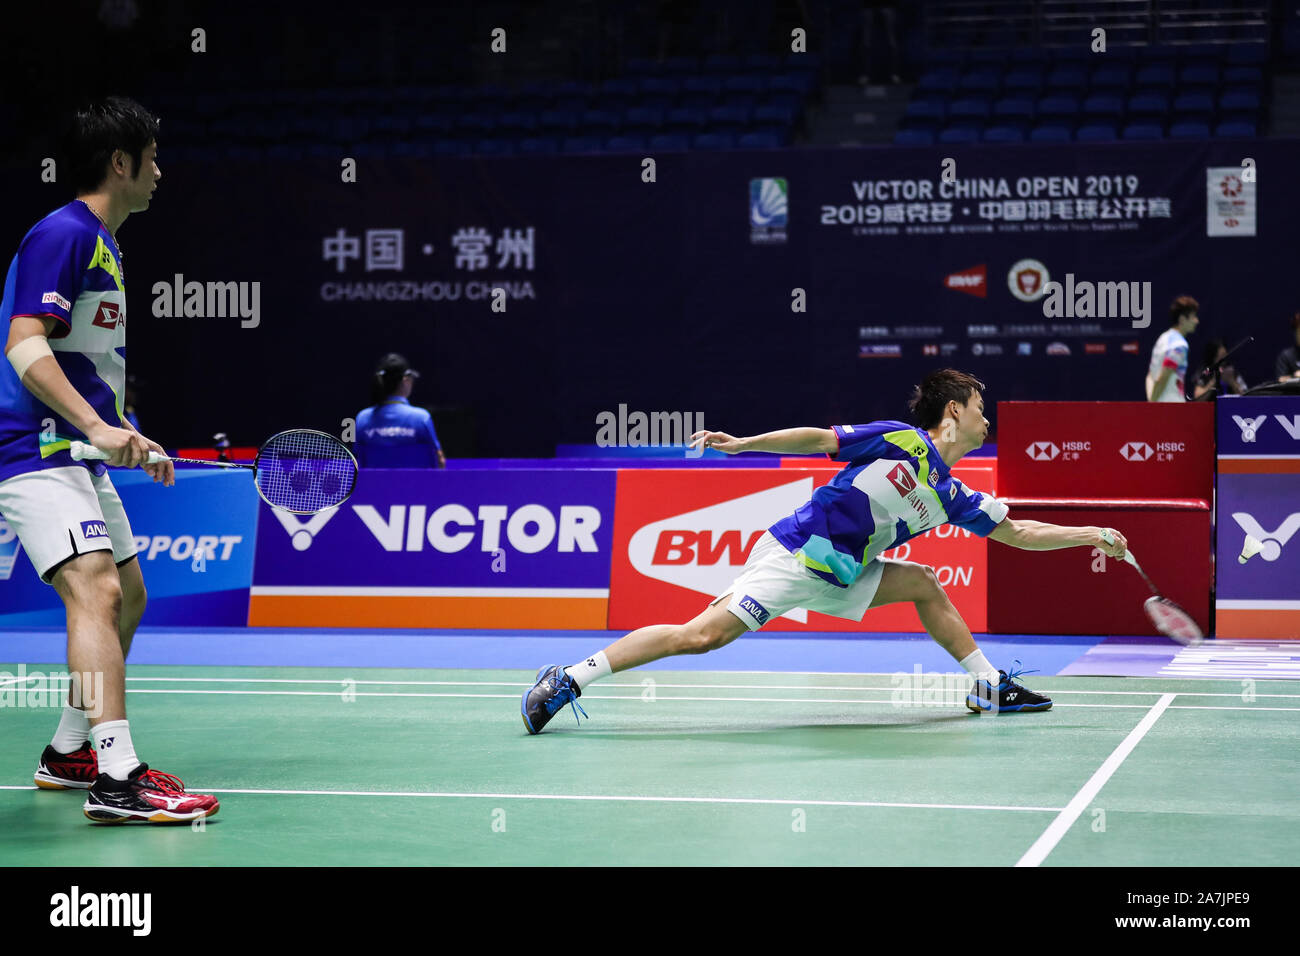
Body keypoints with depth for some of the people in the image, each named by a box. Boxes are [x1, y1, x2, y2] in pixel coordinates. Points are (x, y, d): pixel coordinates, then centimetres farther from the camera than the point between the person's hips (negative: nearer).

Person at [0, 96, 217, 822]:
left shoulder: (105, 246, 19)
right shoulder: (63, 235, -13)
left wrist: (132, 440, 25)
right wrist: (98, 425, -33)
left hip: (79, 454, 11)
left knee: (128, 597, 17)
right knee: (96, 590, -22)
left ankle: (69, 752, 28)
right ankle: (117, 778, -30)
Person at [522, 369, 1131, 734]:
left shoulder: (953, 497, 13)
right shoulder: (900, 441, -8)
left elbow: (1019, 534, 23)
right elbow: (818, 439, -6)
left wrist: (1089, 535, 22)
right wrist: (743, 443, -12)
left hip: (838, 577, 8)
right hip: (794, 554, -8)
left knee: (924, 585, 12)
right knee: (703, 635, -19)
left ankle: (989, 686, 25)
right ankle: (565, 681, -18)